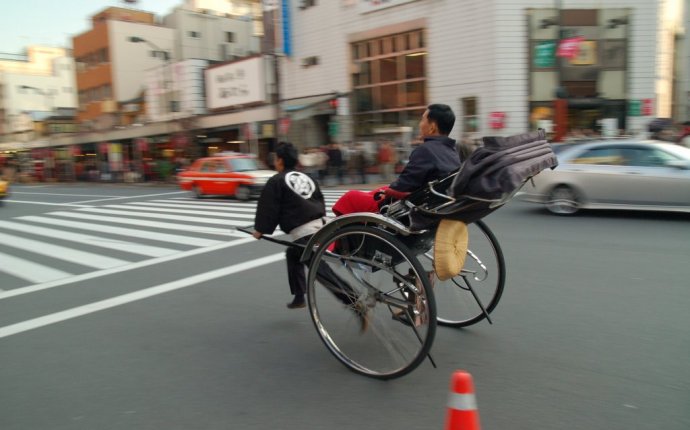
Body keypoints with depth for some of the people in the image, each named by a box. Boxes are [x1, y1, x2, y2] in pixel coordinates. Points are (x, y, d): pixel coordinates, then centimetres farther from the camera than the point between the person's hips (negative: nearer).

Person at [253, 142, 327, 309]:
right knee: (293, 253, 26)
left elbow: (267, 208, -2)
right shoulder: (306, 177, 21)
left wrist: (260, 230, 8)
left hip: (303, 233, -8)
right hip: (320, 225, 8)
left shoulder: (276, 181, 0)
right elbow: (320, 201, 22)